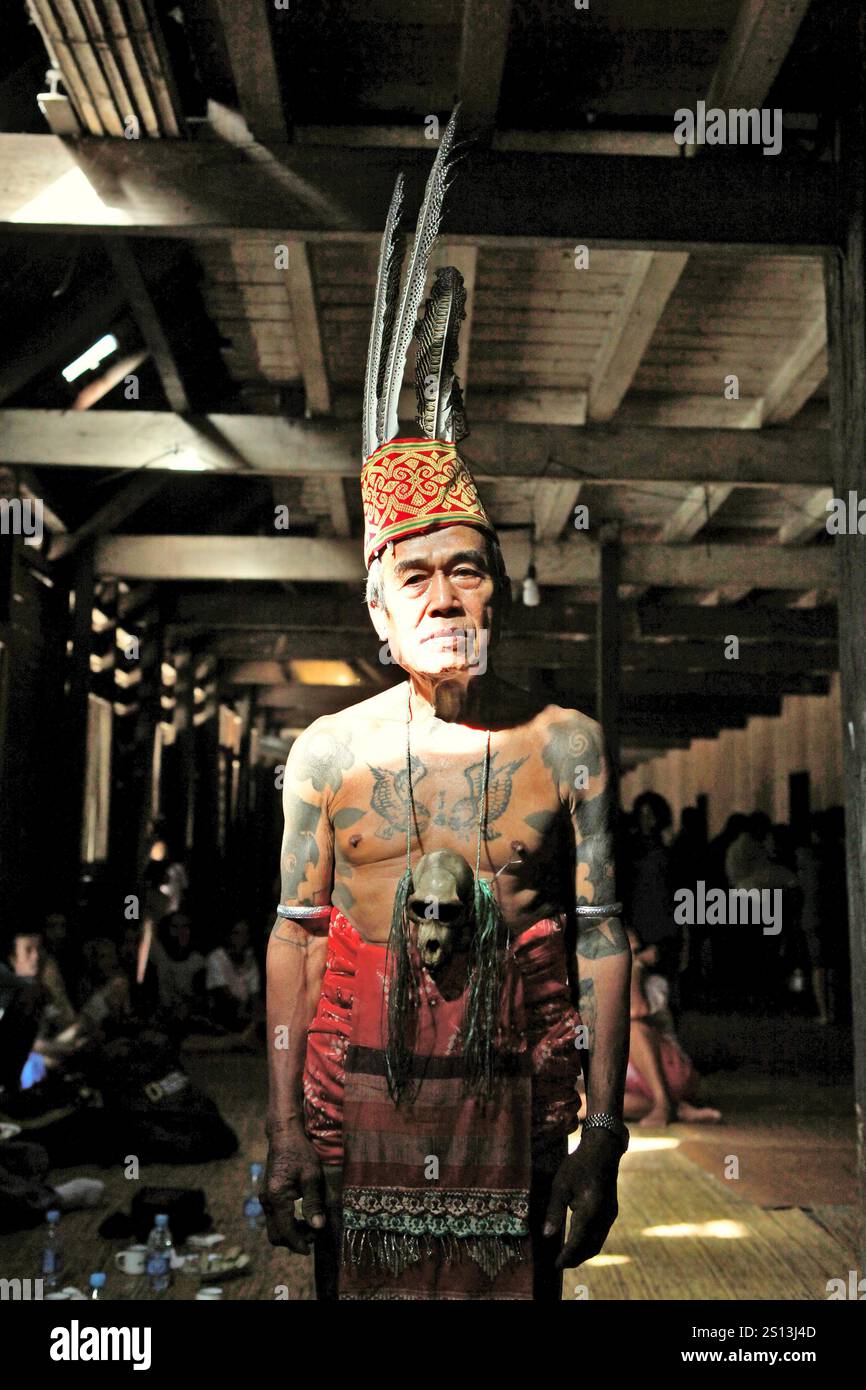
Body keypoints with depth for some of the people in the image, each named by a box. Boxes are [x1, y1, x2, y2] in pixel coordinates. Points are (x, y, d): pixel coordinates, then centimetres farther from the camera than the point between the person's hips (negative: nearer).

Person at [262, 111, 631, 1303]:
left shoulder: (568, 743, -3)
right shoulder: (328, 751, 0)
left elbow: (601, 939, -1)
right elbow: (295, 935, 2)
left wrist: (605, 1131, -2)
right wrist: (284, 1131, 0)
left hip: (512, 1106, 0)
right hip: (358, 1106, 1)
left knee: (511, 1286, 8)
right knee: (363, 1288, 11)